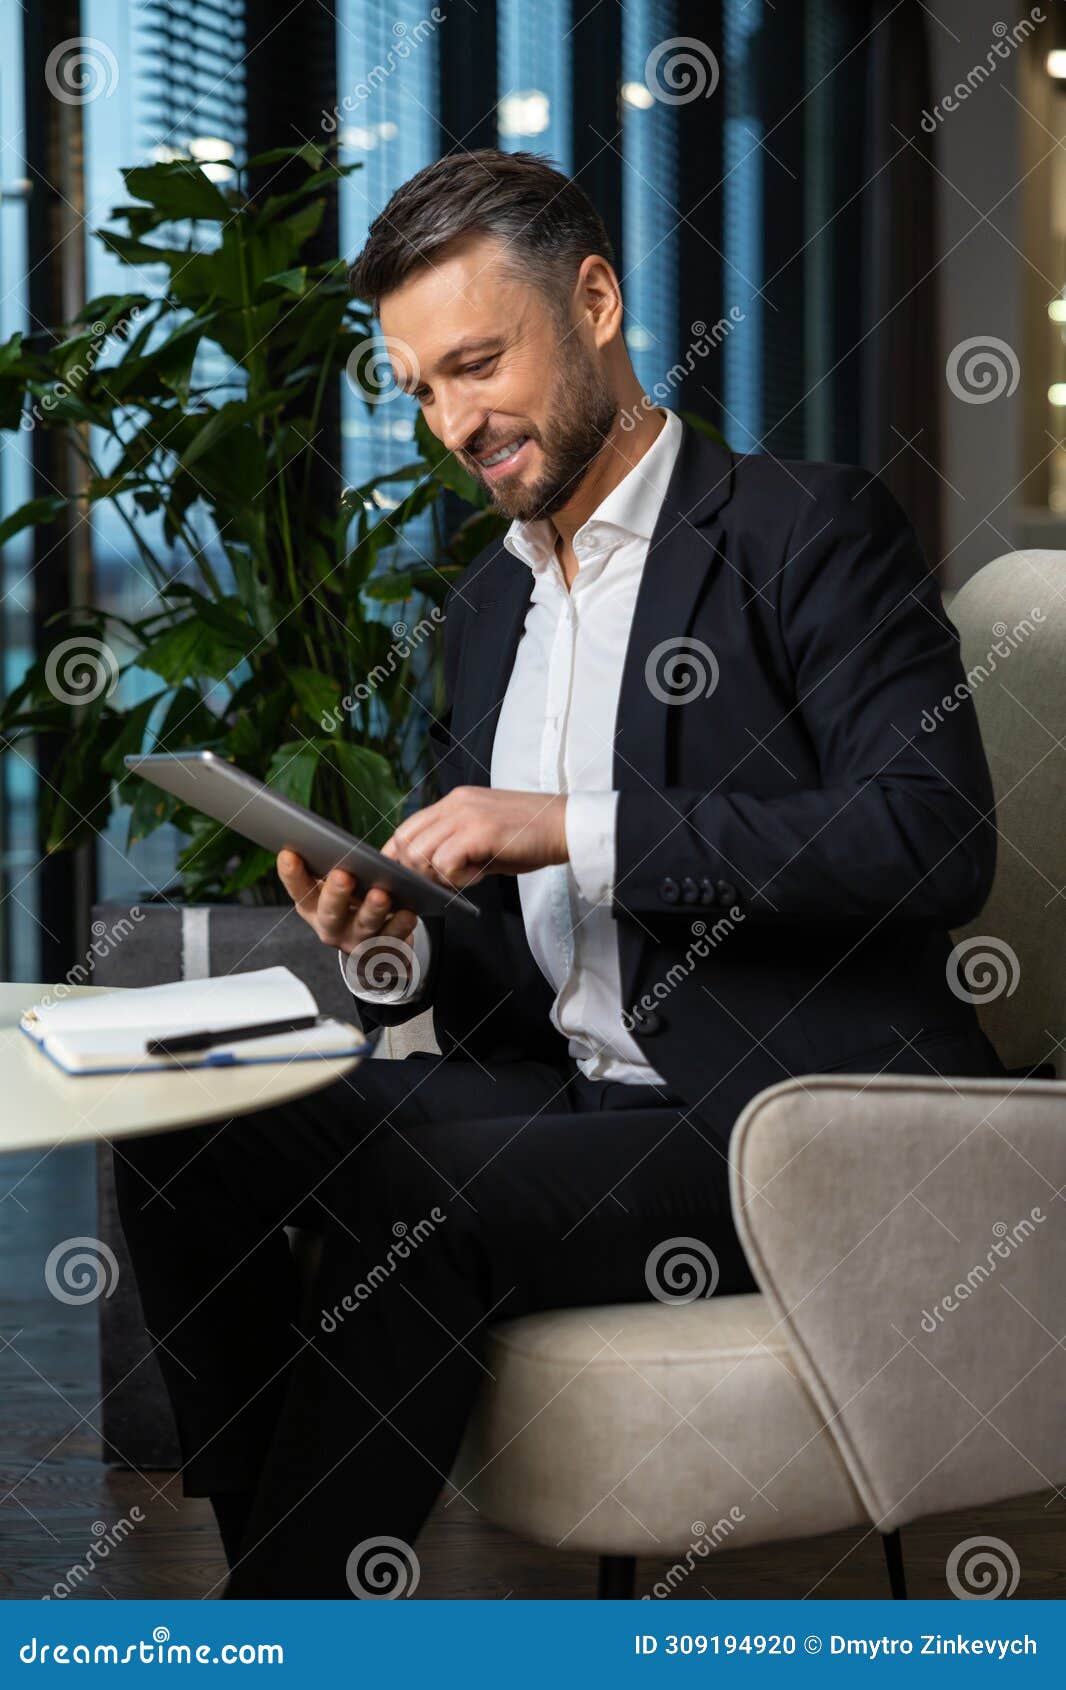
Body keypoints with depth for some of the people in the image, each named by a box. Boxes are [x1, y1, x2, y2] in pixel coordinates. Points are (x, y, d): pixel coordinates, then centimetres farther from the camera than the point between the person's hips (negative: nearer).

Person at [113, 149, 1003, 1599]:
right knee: (189, 1141, -11)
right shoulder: (486, 609, 19)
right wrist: (393, 948, -6)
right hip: (569, 1091, 7)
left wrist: (579, 828, -21)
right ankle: (292, 1563, -6)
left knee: (409, 1204, -29)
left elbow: (936, 836, -18)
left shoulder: (809, 530, -3)